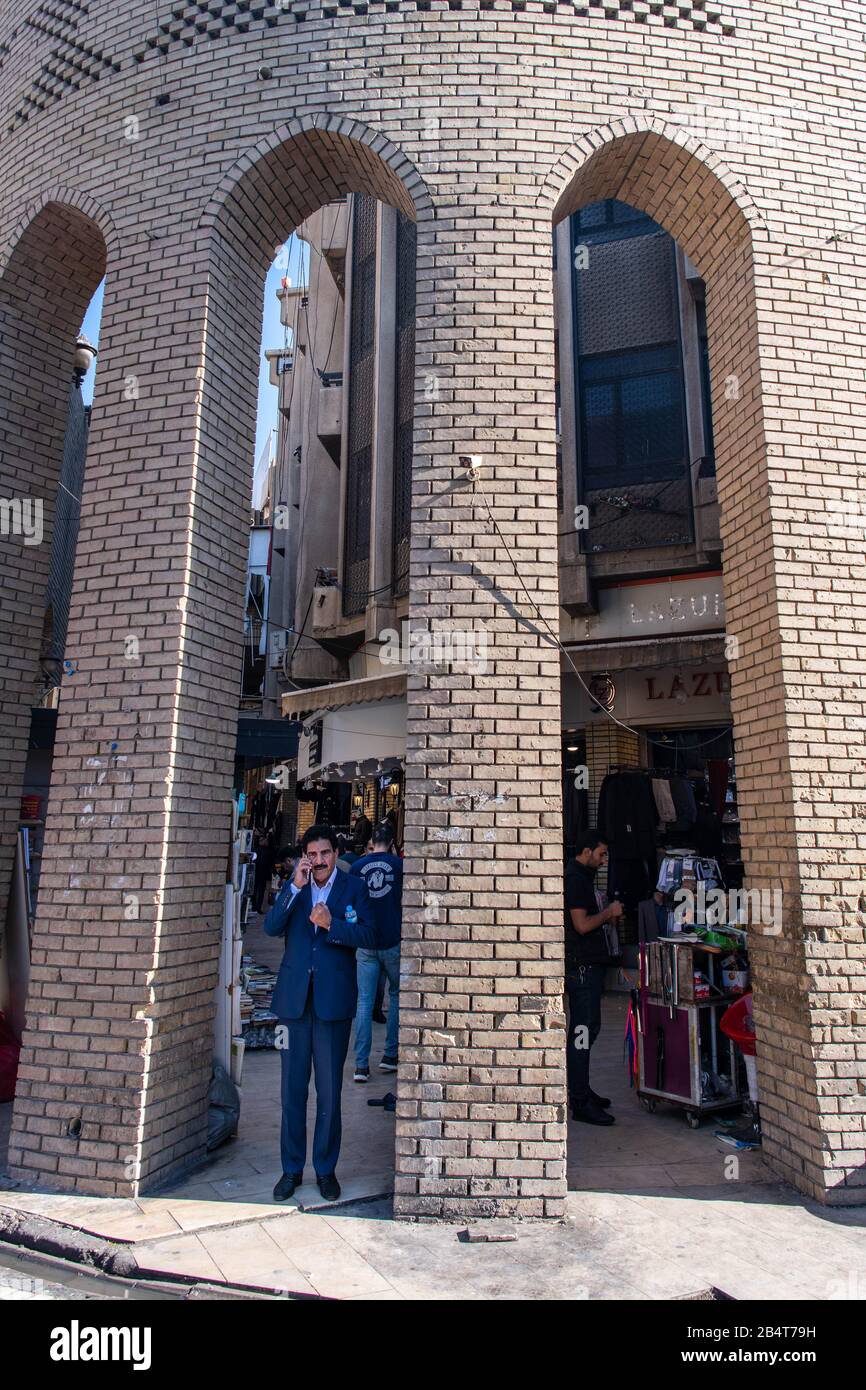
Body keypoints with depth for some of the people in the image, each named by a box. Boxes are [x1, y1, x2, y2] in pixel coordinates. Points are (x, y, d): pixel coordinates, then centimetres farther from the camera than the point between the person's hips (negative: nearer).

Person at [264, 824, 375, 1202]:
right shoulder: (292, 887, 8)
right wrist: (295, 887, -16)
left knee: (329, 1091, 6)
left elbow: (369, 935, -7)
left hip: (333, 1000, -2)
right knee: (291, 1089, 10)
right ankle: (292, 1168, 25)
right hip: (294, 998, 2)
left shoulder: (353, 887, 1)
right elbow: (271, 927, -6)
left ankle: (326, 1169, 23)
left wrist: (331, 924, -20)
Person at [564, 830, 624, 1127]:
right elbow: (582, 925, -21)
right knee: (583, 1031, -6)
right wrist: (609, 913, -8)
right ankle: (580, 1103, -1)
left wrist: (607, 916, 12)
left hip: (590, 964, 11)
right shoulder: (575, 879, -15)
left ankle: (581, 1091, 27)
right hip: (581, 965, -11)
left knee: (588, 1028, 16)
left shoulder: (583, 877, 18)